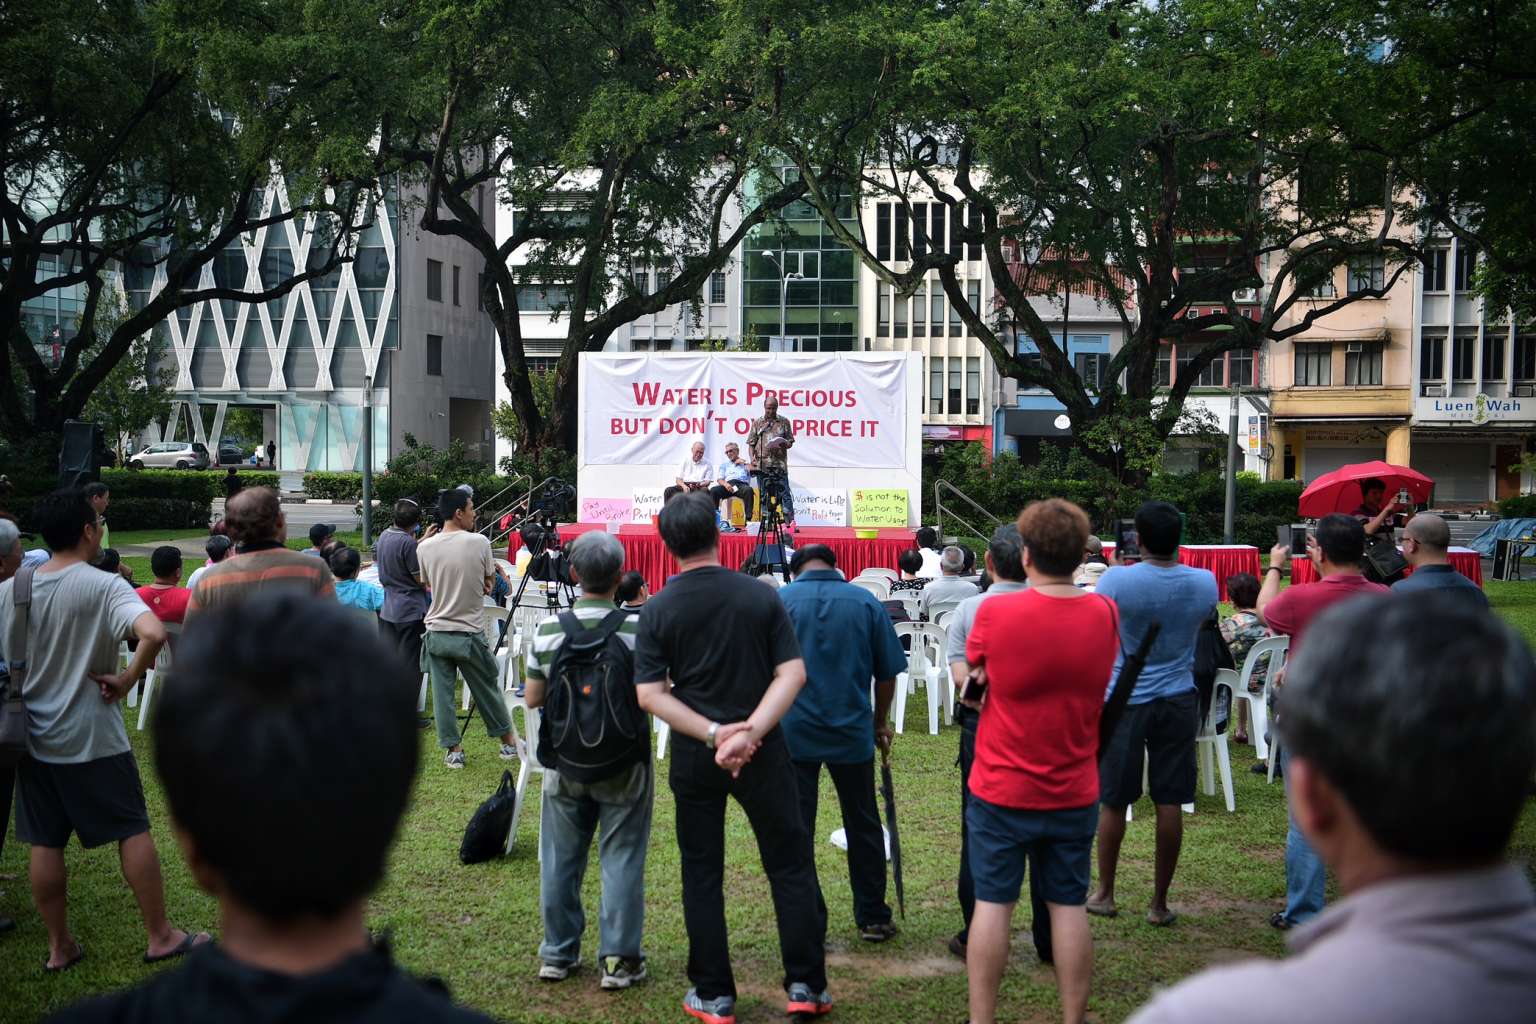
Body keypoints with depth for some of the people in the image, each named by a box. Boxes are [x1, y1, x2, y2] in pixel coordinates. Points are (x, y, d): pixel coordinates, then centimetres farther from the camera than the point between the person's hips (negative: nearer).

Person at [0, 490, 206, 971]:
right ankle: (160, 936, 15)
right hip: (94, 737, -5)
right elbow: (153, 633, -32)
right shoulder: (104, 586, -16)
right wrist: (126, 680, -18)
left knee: (45, 843, 12)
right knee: (133, 832, 7)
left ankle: (59, 947, 22)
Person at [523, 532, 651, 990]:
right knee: (621, 859, 5)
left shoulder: (548, 629, -5)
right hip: (624, 763, -3)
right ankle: (618, 960, 8)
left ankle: (557, 953, 24)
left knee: (560, 859, 14)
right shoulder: (637, 628, -14)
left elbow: (532, 698, 2)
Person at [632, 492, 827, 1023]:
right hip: (763, 753, 0)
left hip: (694, 756, 0)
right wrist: (750, 732, -18)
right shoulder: (761, 596, -5)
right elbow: (792, 673, -12)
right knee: (790, 865, 11)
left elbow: (650, 694, -11)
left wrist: (713, 733, -14)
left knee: (702, 873, 11)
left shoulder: (658, 609, -6)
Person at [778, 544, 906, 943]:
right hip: (851, 730, 1)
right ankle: (872, 918, 22)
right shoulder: (865, 602, 2)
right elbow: (888, 673, 4)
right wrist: (880, 723, 18)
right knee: (863, 827, 15)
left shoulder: (780, 600, -1)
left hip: (793, 731, -1)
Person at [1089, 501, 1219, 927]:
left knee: (1113, 801, 11)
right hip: (1178, 701, 2)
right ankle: (1160, 903, 13)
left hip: (1125, 700, -2)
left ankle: (1105, 895, 22)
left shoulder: (1116, 580, -17)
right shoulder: (1204, 583, -5)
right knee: (1170, 803, 6)